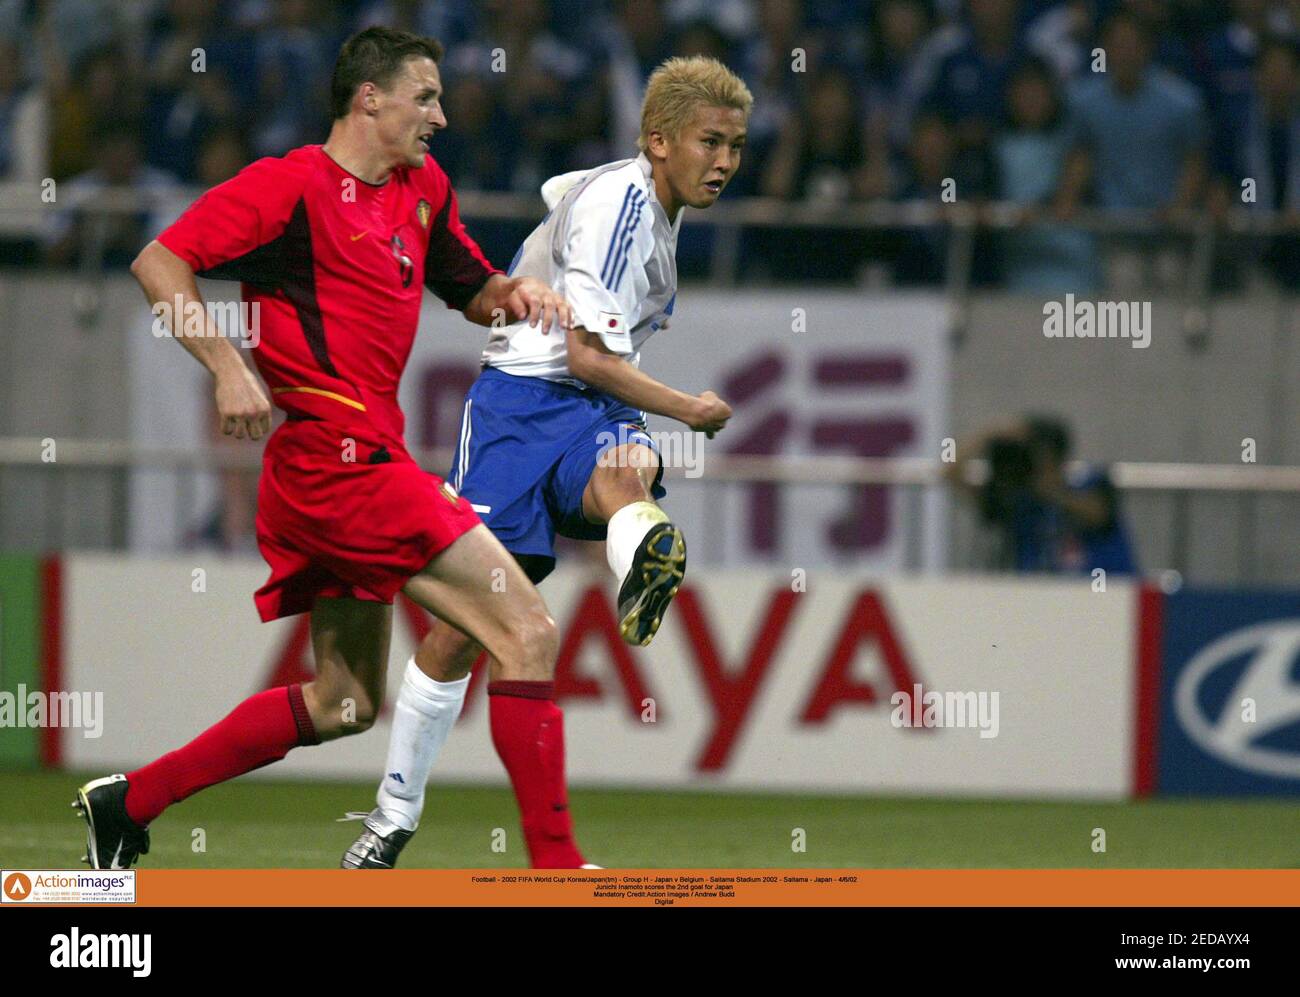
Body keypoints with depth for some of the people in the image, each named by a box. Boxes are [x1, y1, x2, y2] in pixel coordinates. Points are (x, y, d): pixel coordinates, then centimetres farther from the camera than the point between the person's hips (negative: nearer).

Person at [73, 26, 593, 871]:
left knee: (345, 702, 17)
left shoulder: (423, 187, 16)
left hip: (359, 460, 10)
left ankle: (129, 801, 20)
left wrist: (515, 293, 4)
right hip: (339, 451, -10)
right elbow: (160, 263, -12)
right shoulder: (296, 185, -9)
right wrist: (230, 367, -23)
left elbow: (472, 291, 28)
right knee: (527, 633, -13)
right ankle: (556, 863, -13)